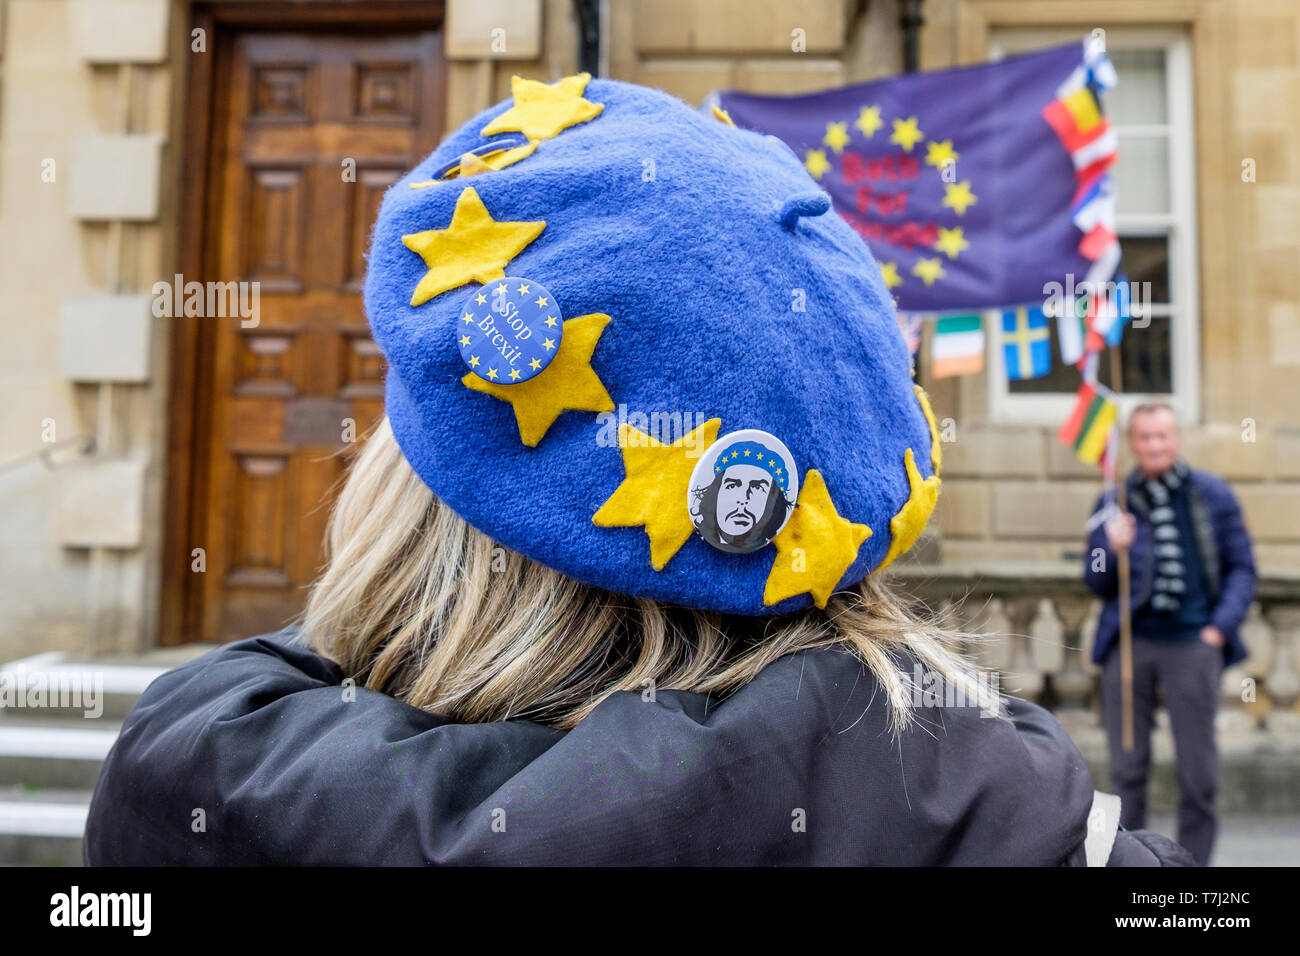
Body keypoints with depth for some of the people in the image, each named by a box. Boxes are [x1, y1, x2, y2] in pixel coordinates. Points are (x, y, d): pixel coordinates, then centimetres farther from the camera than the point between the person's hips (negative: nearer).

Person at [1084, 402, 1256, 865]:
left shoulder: (1212, 494, 6)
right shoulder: (1113, 502, 6)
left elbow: (1242, 567, 9)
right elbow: (1097, 584, 7)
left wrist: (1221, 626, -3)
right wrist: (1115, 549, -13)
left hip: (1191, 642, -1)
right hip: (1128, 642, 1)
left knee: (1198, 769, 4)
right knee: (1127, 766, 8)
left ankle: (1193, 857, 19)